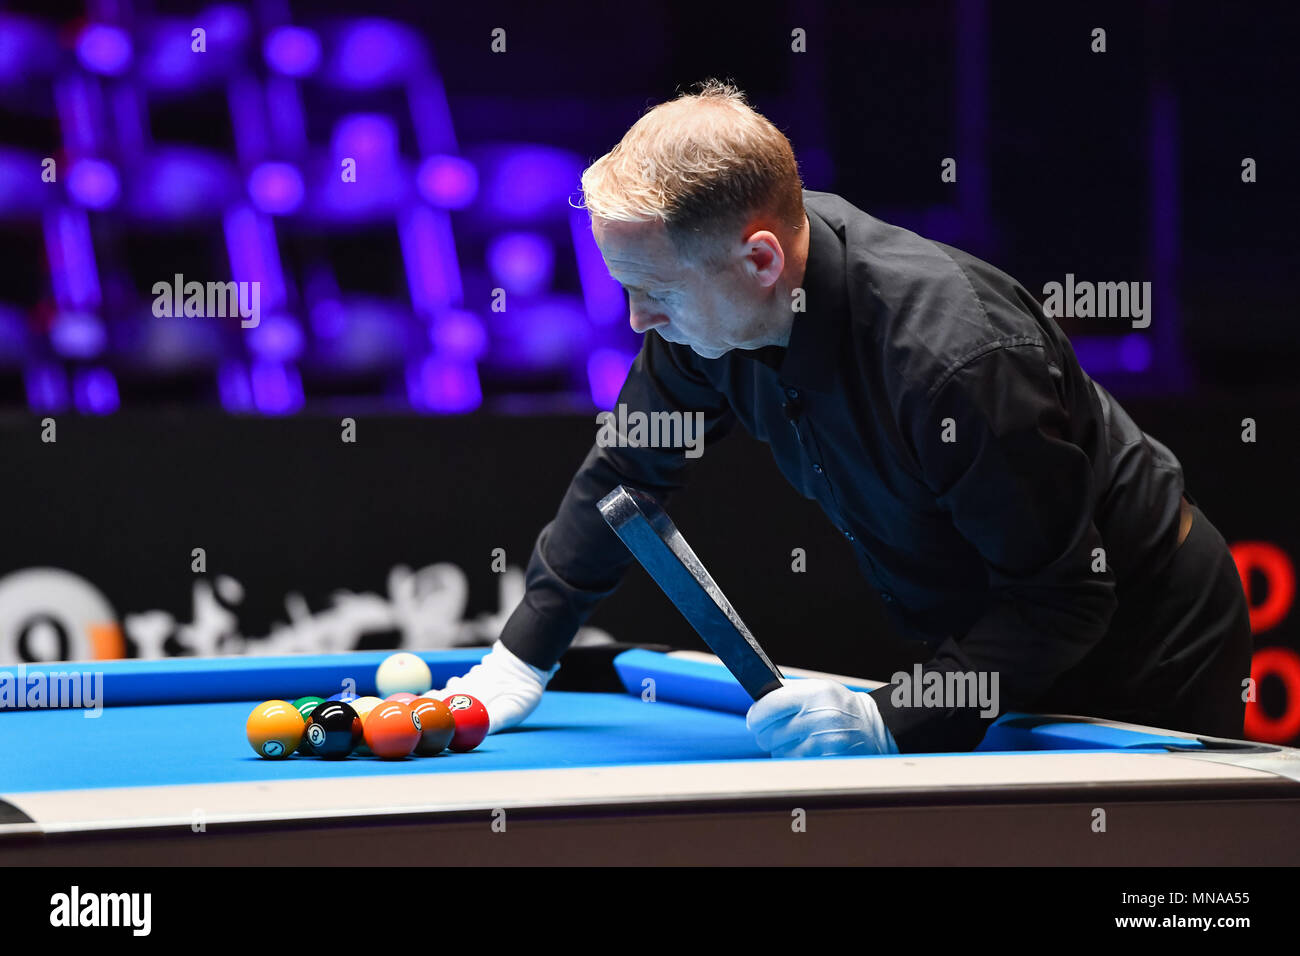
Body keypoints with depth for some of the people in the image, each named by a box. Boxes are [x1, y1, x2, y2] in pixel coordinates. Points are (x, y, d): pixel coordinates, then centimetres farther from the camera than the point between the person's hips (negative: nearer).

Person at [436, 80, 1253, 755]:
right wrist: (520, 660, 1)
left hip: (1144, 648, -7)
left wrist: (890, 721, -39)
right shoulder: (707, 303, -14)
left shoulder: (956, 359, -38)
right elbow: (628, 471, 2)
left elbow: (1066, 596, -31)